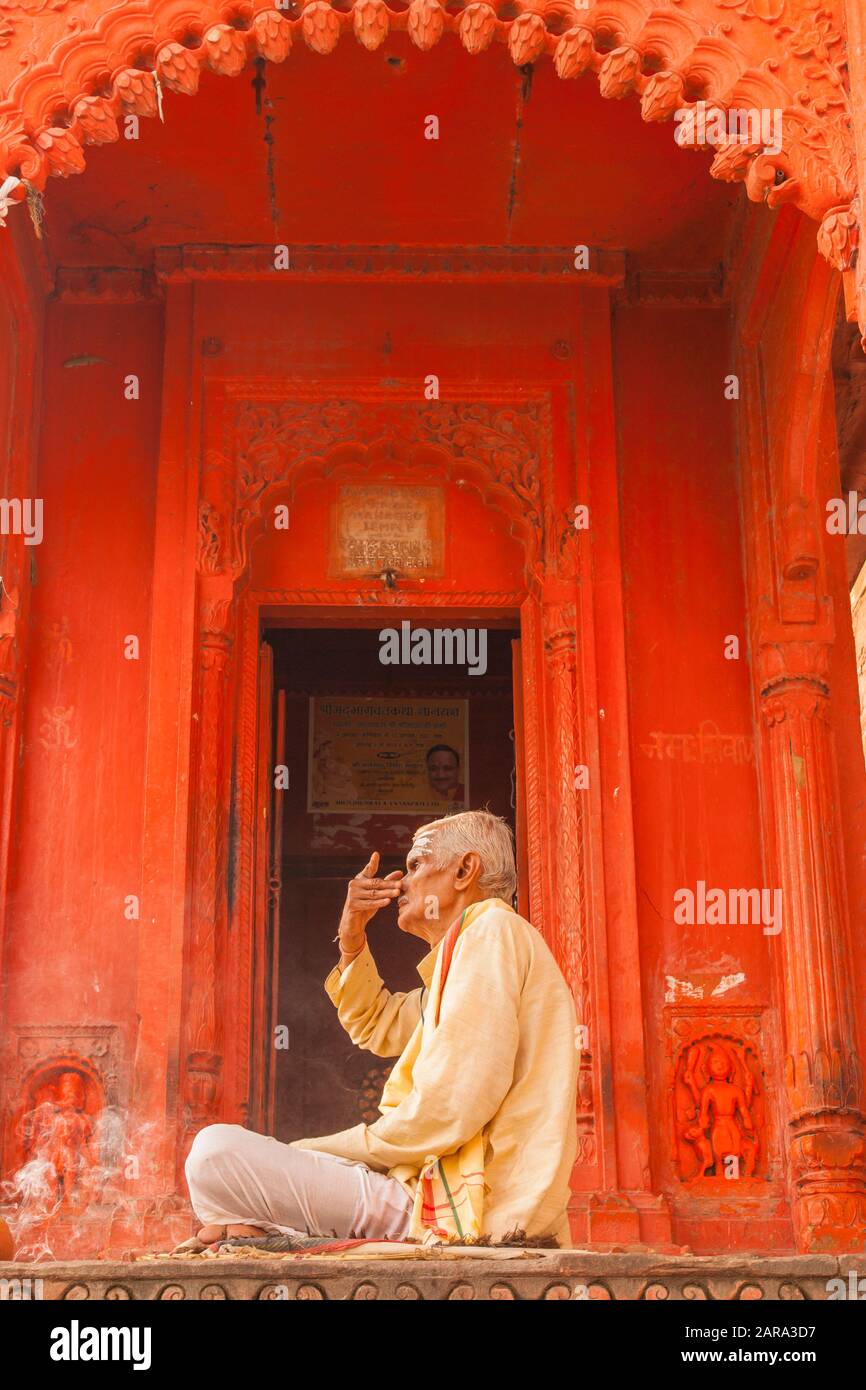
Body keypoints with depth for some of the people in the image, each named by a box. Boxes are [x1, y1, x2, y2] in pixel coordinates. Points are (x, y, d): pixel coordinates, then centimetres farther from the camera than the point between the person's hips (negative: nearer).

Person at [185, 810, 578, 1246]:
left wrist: (322, 1149, -8)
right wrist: (352, 935, 14)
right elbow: (377, 1027, 31)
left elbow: (450, 1109, -20)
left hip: (465, 1211, -11)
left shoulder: (491, 930, -10)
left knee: (214, 1151, -21)